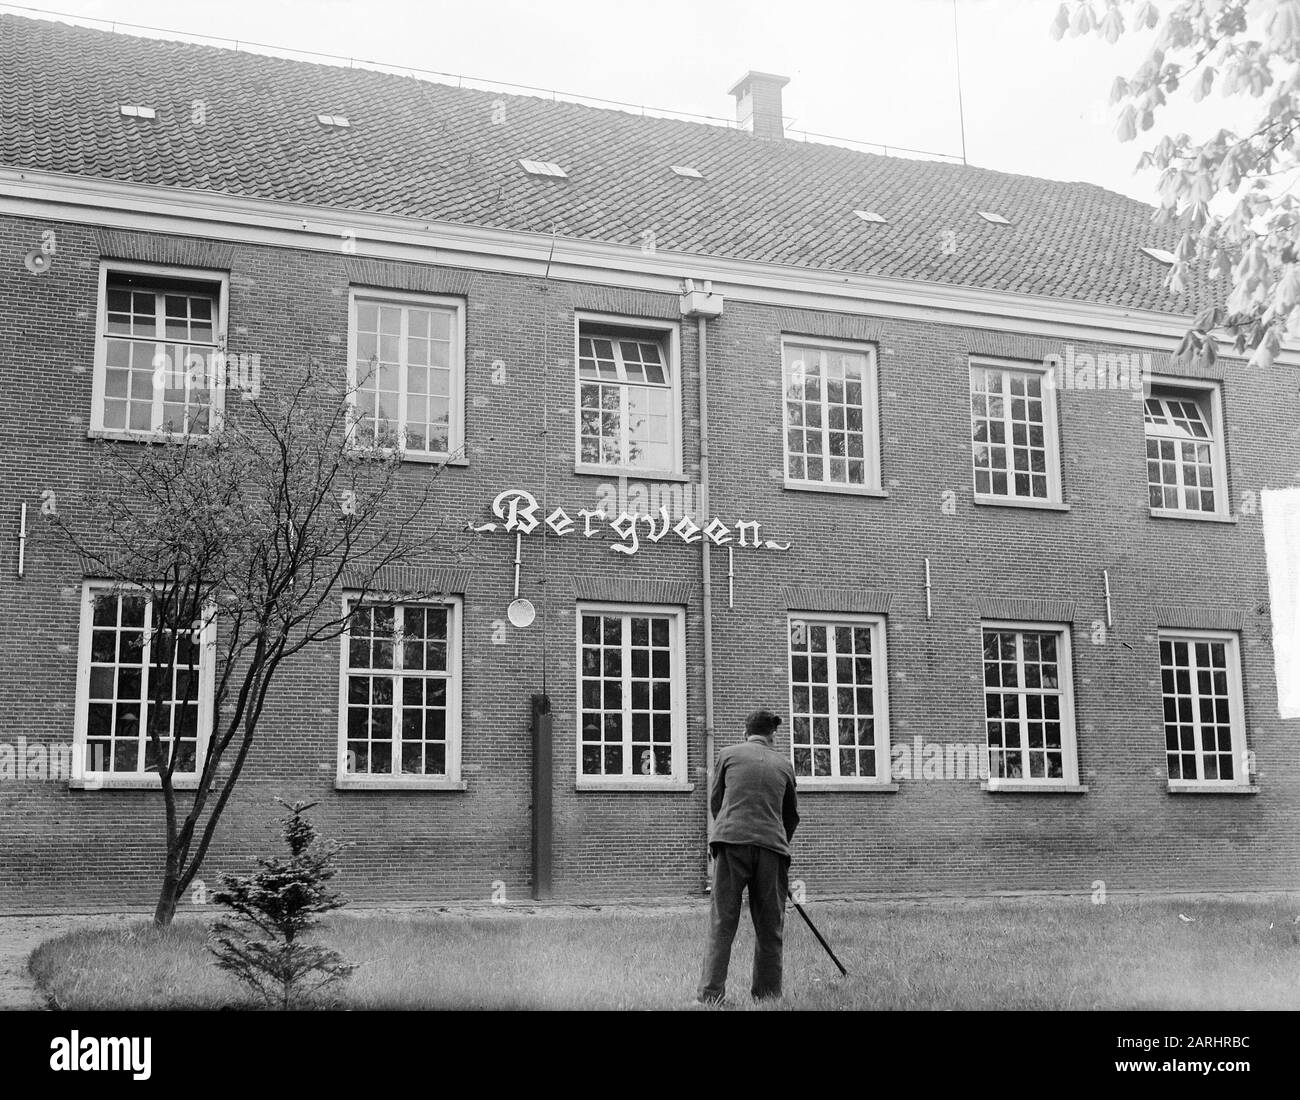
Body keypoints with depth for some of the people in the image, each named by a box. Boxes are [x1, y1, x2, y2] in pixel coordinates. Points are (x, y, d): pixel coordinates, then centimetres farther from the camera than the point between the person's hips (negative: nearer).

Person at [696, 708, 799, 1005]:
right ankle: (767, 992, 11)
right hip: (771, 846, 1)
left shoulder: (728, 754, 11)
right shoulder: (784, 763, 16)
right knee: (769, 927, 9)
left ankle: (711, 993, -5)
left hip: (732, 841, -1)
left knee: (722, 923, -1)